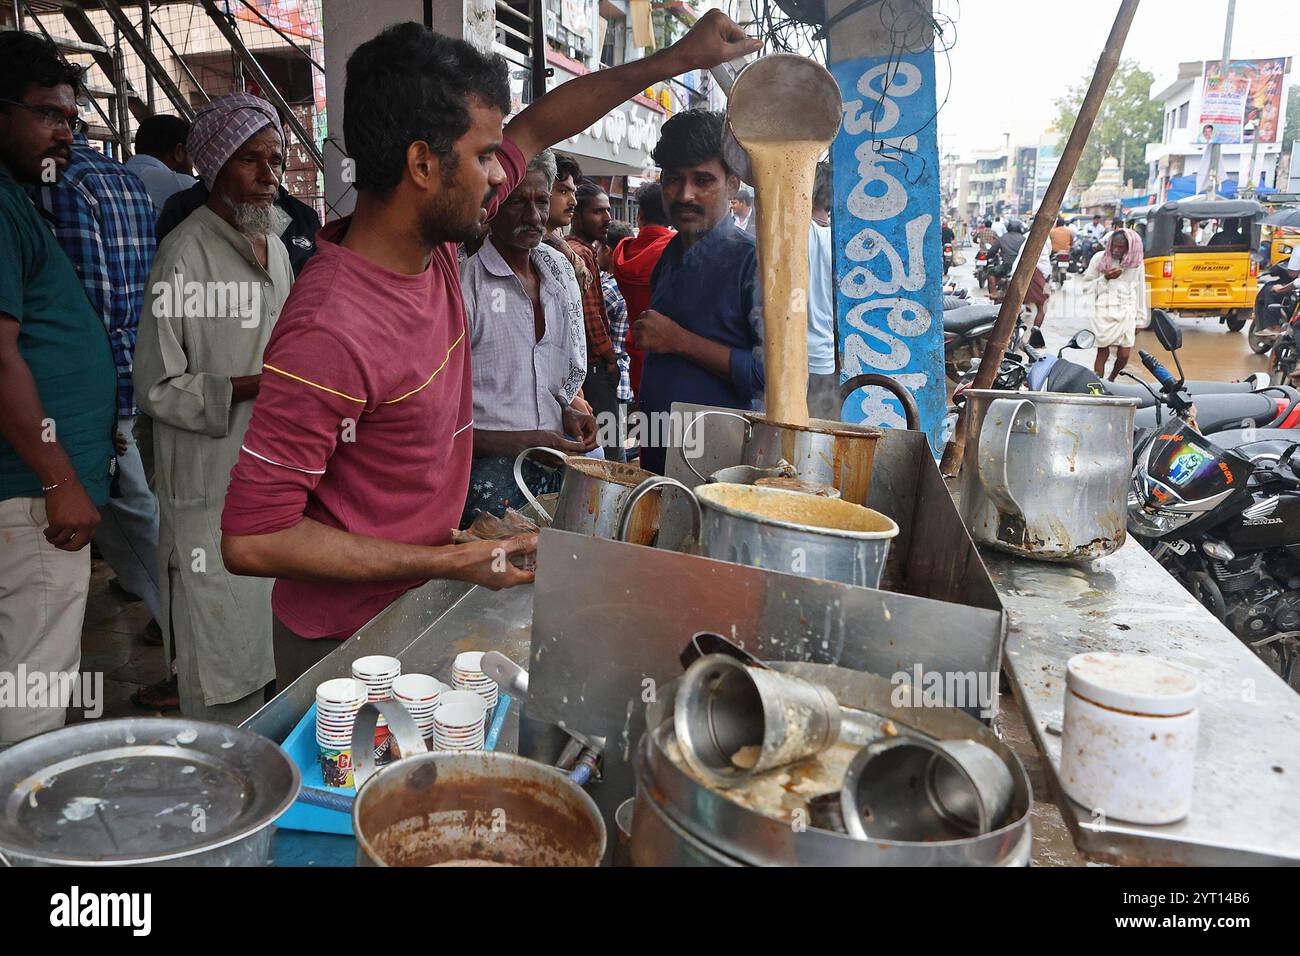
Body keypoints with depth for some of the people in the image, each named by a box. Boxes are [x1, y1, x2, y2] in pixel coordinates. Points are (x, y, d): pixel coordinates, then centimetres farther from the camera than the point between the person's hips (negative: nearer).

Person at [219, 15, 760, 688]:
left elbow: (534, 129, 11)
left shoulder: (436, 245, -5)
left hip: (419, 609, 8)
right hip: (347, 648, -7)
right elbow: (250, 540, -26)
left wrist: (675, 59, 12)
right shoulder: (329, 331, -29)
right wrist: (449, 563, -24)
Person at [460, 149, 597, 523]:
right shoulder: (464, 285, -12)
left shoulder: (556, 273, 12)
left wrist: (567, 413, 5)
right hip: (492, 472, -6)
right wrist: (517, 443, -21)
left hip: (557, 461, 7)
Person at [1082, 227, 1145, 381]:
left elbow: (1139, 292, 12)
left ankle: (1111, 380, 31)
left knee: (1124, 355, 2)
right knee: (1102, 353, -1)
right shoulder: (1100, 258, -2)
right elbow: (1086, 286, 2)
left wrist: (1138, 319, 14)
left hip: (1127, 313, 2)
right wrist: (1105, 278, -14)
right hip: (1104, 312, -2)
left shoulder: (1136, 263, 4)